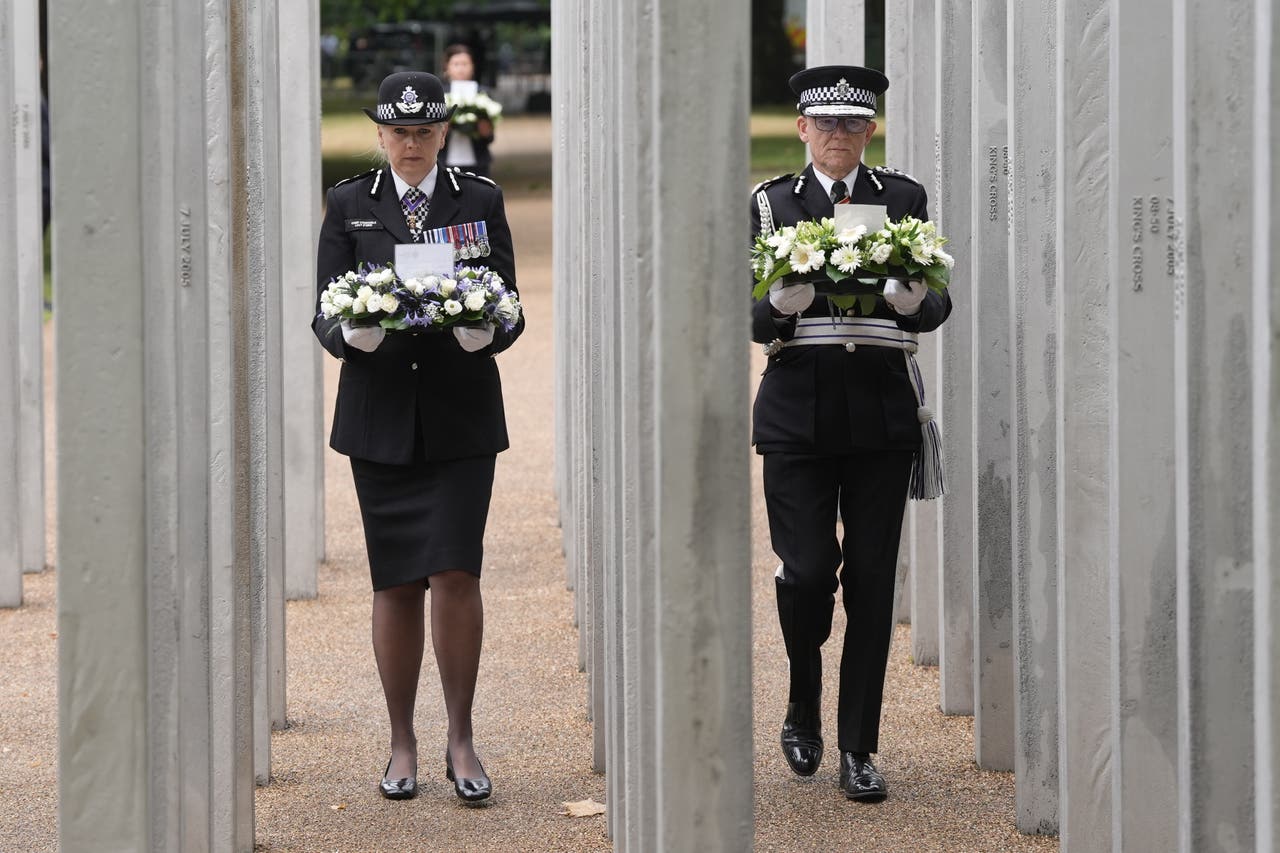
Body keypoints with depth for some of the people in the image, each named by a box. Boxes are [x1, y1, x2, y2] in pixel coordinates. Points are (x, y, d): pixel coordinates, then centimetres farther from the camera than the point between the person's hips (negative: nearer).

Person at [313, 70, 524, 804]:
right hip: (380, 414, 1)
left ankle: (462, 740, 2)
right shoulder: (349, 206, 7)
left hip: (461, 415, -1)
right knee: (395, 583, 3)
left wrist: (482, 330, -21)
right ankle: (403, 745, 14)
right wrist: (354, 331, -21)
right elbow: (327, 316, 2)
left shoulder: (481, 201, 6)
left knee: (455, 573, -10)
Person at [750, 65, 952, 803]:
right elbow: (753, 318, 1)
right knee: (809, 569, -8)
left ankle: (859, 750, 8)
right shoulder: (772, 204, 6)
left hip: (882, 413, 1)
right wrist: (783, 305, -22)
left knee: (872, 579, 1)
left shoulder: (903, 200, 8)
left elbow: (939, 303, 4)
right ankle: (804, 702, 20)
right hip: (798, 415, -1)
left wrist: (912, 302, -19)